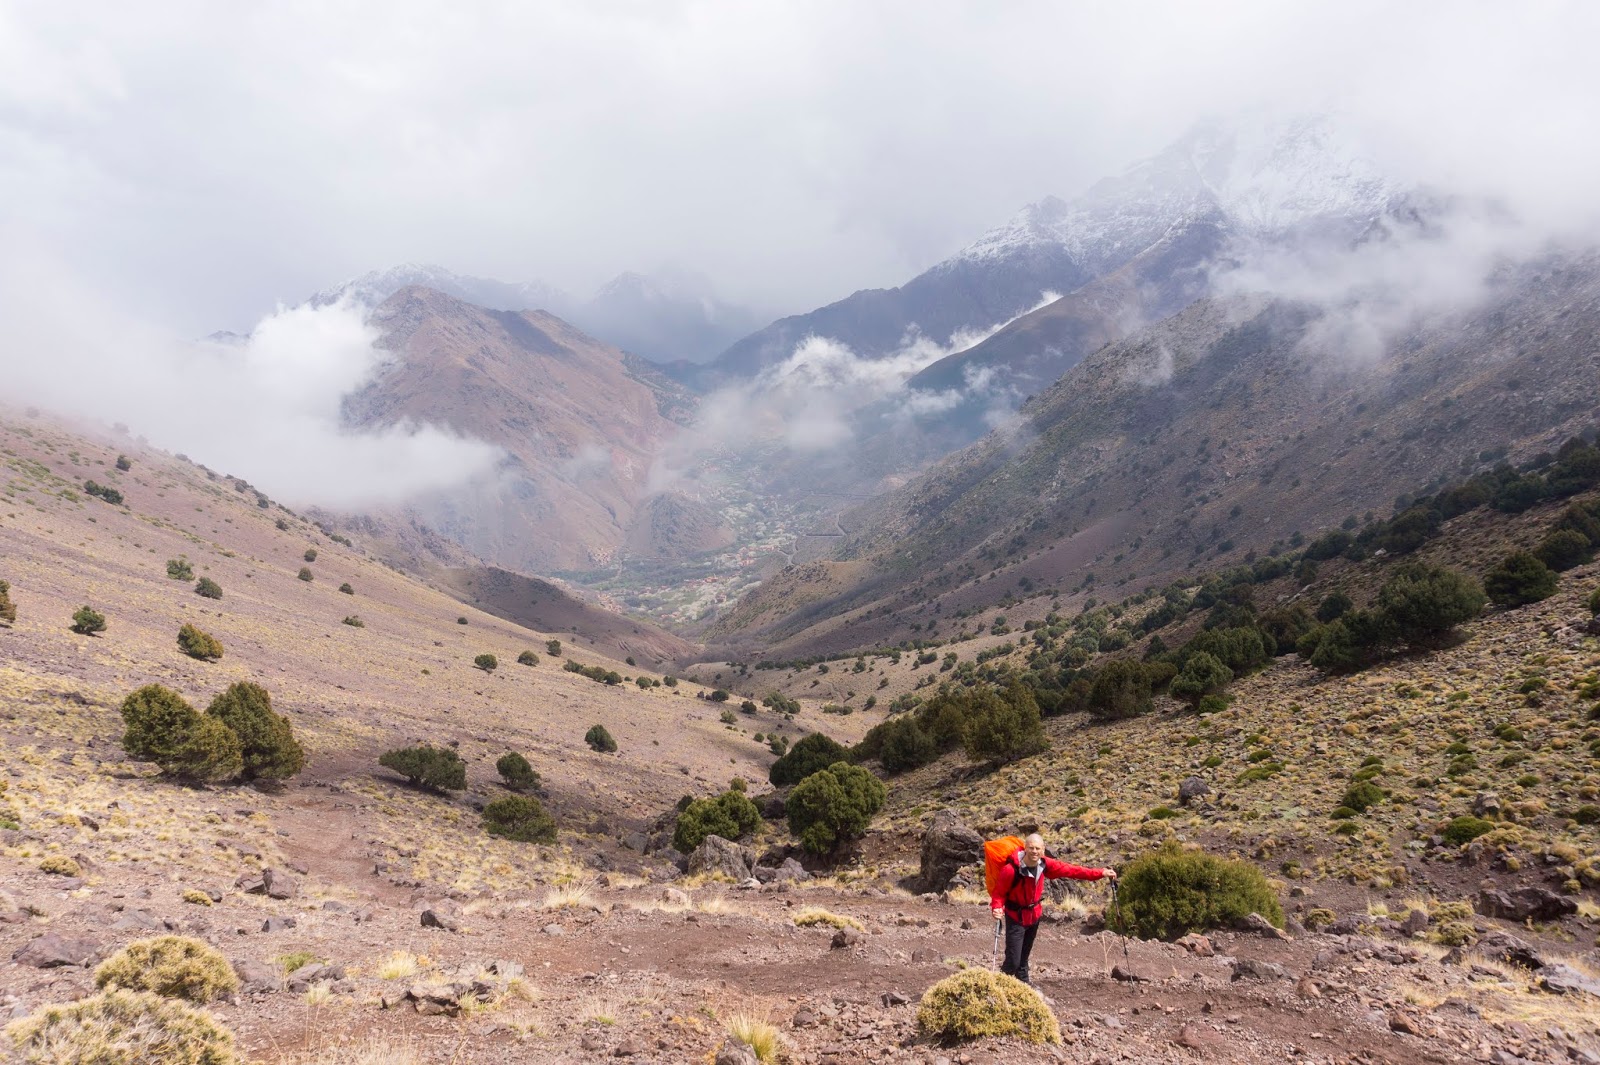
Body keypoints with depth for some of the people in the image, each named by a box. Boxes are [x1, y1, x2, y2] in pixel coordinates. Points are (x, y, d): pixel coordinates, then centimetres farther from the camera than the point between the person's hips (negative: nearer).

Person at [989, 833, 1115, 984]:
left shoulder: (1045, 864, -14)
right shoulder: (1011, 869, -30)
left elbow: (1070, 870, -6)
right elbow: (1000, 892, -18)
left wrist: (1101, 873, -6)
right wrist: (997, 908, -38)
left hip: (1034, 916, 5)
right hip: (1016, 918, -5)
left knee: (1024, 958, 22)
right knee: (1013, 961, -8)